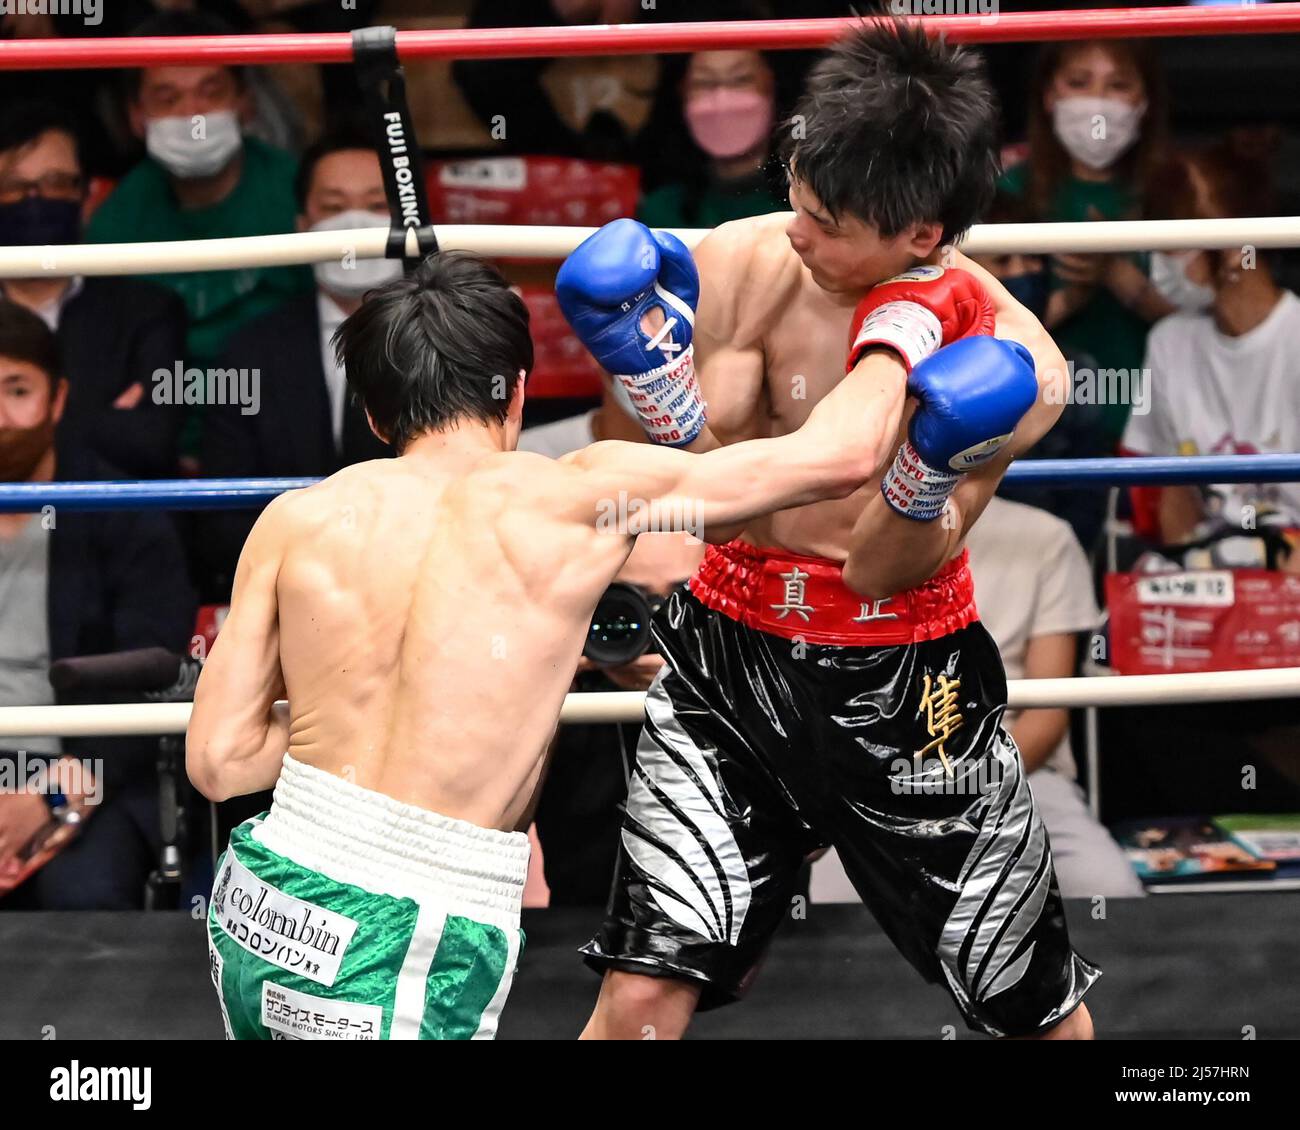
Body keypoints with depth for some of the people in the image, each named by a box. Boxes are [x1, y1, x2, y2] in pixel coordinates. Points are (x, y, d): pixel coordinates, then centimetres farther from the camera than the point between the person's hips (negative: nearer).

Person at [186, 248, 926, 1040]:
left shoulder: (297, 521, 6)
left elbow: (218, 759, 6)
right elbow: (843, 454, 3)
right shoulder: (581, 499, -3)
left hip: (257, 911, 6)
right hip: (409, 950, -6)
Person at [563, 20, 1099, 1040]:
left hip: (905, 686, -1)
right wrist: (648, 361, -28)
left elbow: (880, 573, -14)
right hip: (730, 657, 1)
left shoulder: (1015, 368, -16)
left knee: (1042, 1010, 10)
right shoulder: (743, 264, -11)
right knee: (642, 994, -11)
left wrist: (930, 472, -33)